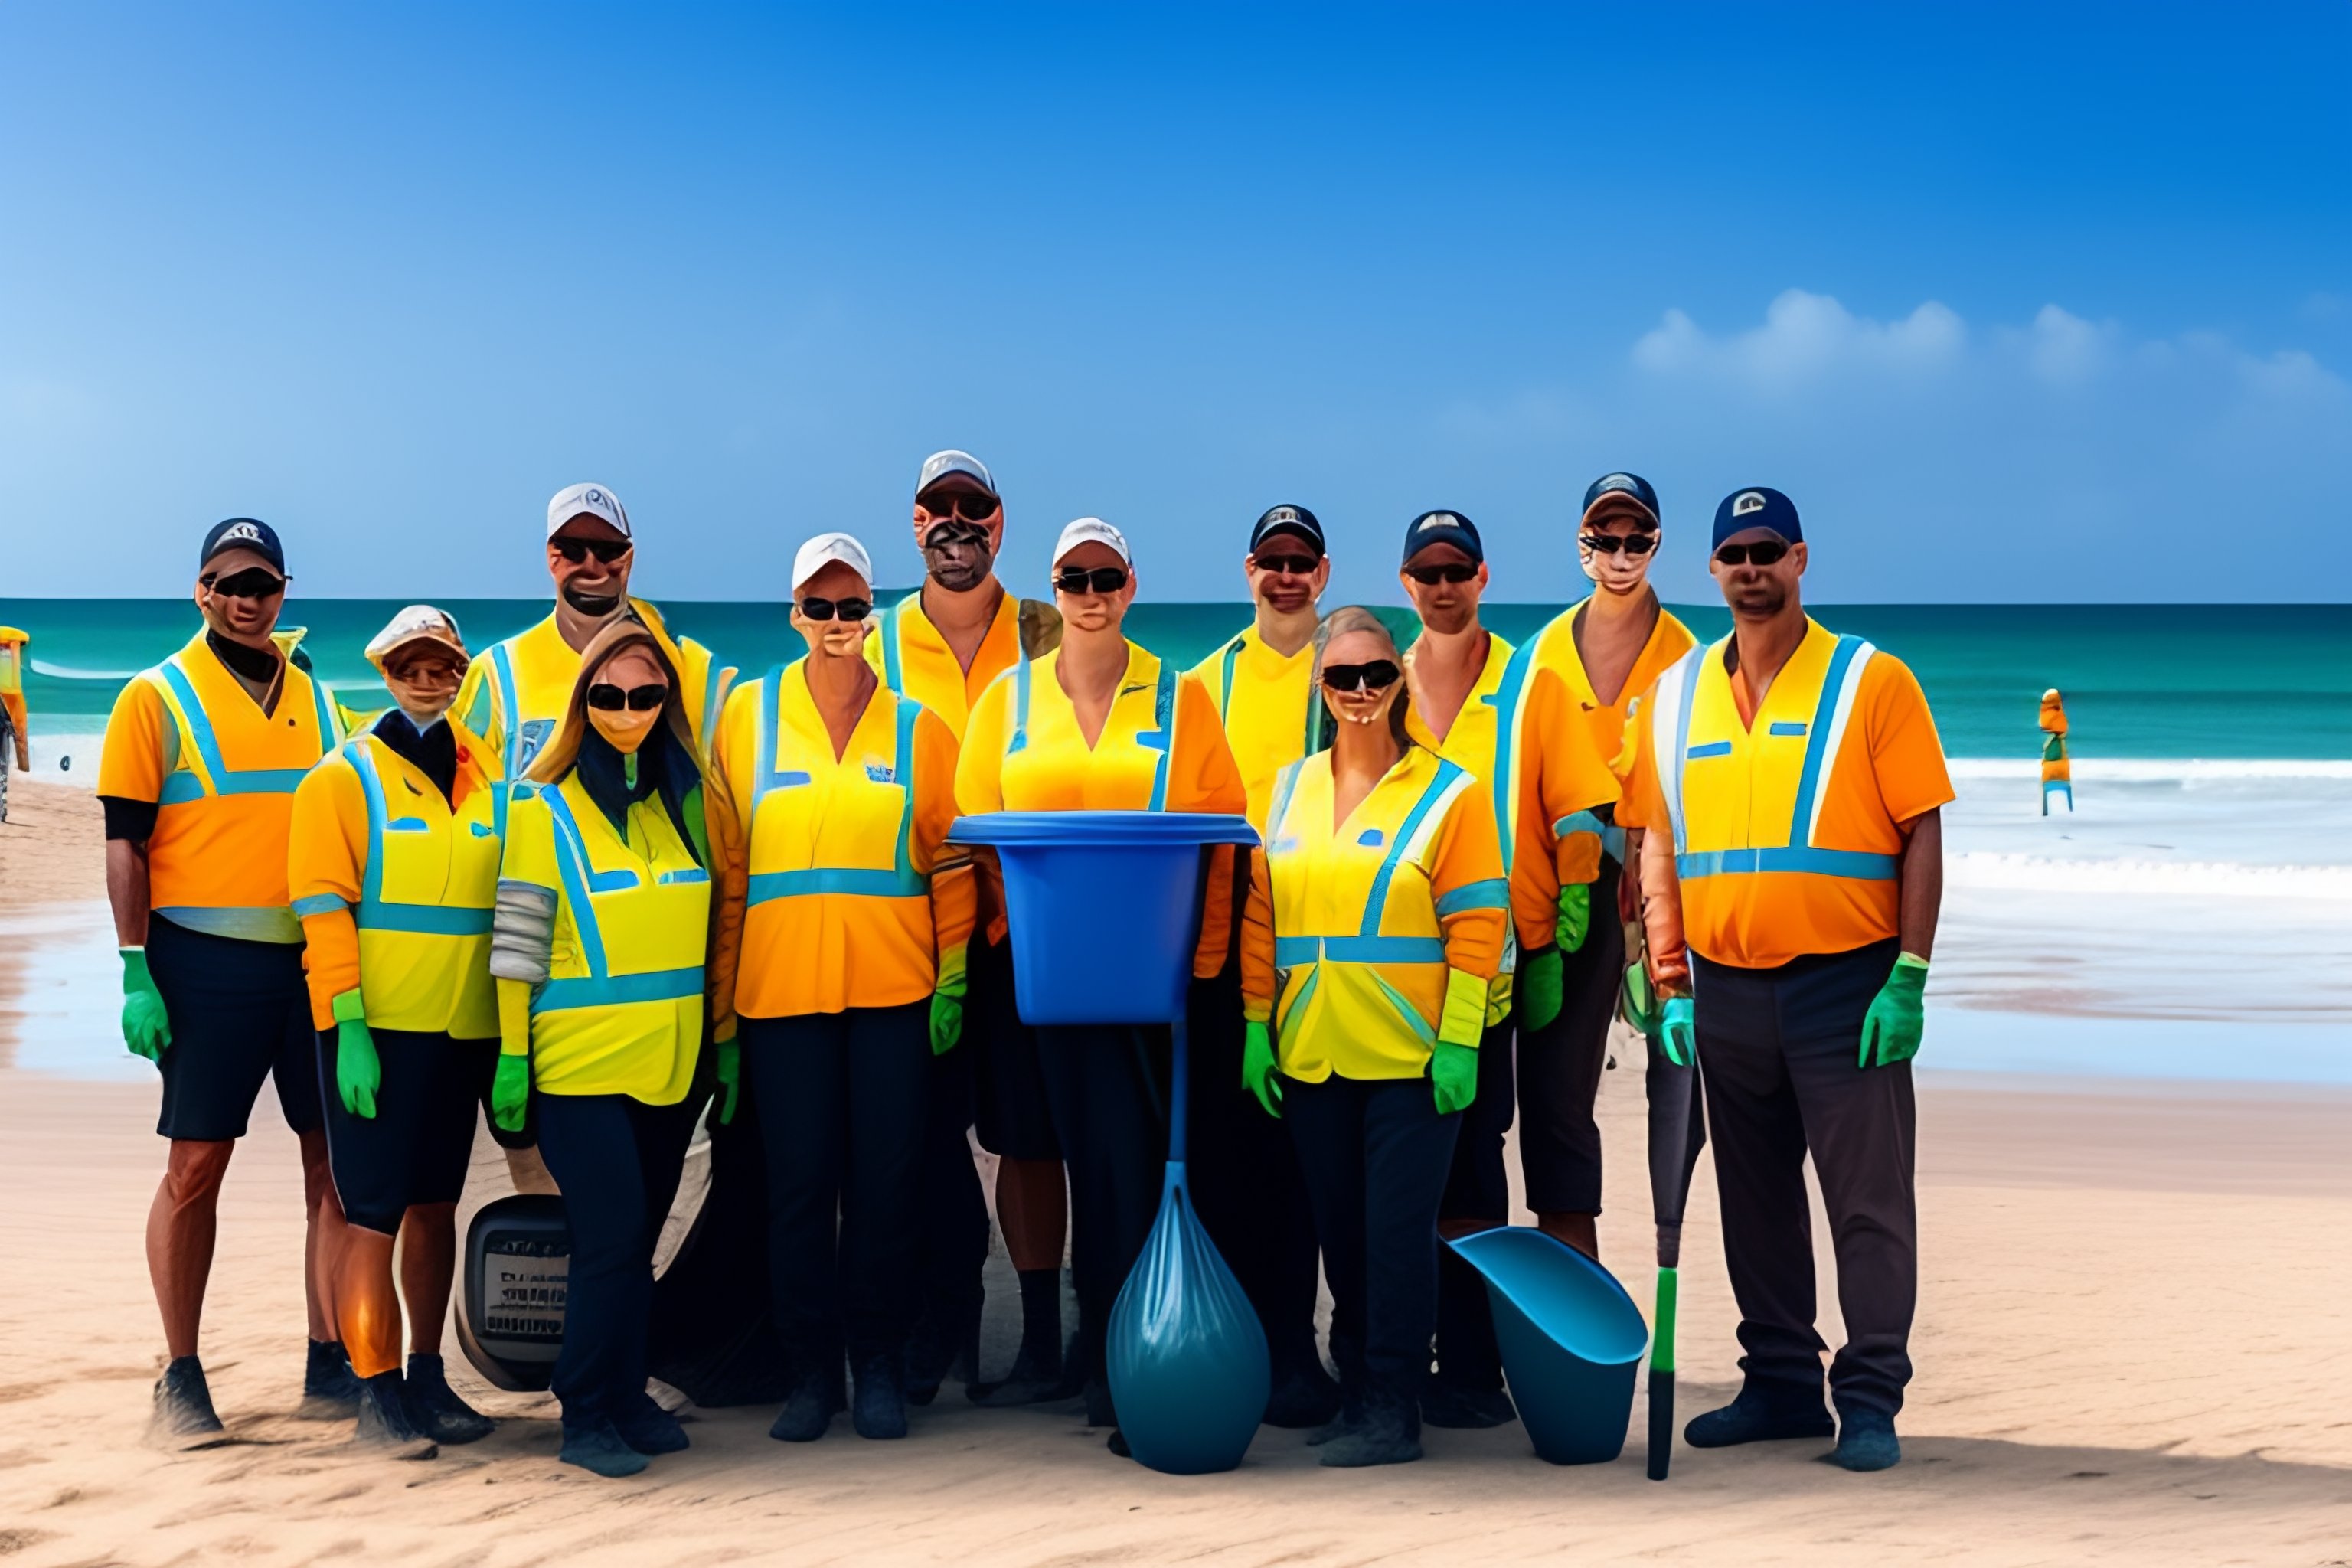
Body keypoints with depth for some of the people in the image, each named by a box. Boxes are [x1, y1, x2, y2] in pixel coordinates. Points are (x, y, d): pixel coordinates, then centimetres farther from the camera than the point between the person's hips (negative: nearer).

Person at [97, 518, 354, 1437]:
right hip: (206, 963, -4)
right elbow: (126, 845, -3)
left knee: (336, 1159, 3)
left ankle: (332, 1364, 11)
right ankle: (181, 1378, 9)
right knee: (196, 1168, -1)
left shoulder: (312, 699, 13)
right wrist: (136, 975, -11)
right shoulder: (158, 697, 0)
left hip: (316, 958, 4)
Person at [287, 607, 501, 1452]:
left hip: (464, 1028, 5)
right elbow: (323, 910, -8)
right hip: (376, 1031, -5)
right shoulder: (344, 778, -2)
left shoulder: (486, 778, 11)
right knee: (372, 1216, -5)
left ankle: (427, 1377, 22)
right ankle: (377, 1393, 0)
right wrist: (350, 1028, -16)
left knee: (436, 1206, 12)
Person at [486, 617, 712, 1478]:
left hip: (669, 1062, 5)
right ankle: (586, 1417, 1)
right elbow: (517, 941, -5)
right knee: (611, 1239, -9)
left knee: (639, 1238, 10)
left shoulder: (684, 799, 9)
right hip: (580, 1062, -4)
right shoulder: (545, 807, -4)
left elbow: (710, 922, 15)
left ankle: (626, 1398, 21)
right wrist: (510, 1057, -7)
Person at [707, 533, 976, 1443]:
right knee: (797, 1182, 2)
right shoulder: (748, 716, 6)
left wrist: (953, 981, -2)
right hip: (780, 988, 0)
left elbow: (952, 864, 7)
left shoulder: (916, 728, 6)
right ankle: (809, 1370, 13)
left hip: (893, 990, 0)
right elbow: (725, 866, 6)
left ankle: (880, 1368, 14)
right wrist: (721, 1004, 2)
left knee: (887, 1181, 2)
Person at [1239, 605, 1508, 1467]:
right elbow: (1259, 917, 13)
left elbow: (1476, 927, -6)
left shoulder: (1448, 792, -2)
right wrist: (1256, 1026, 6)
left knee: (1398, 1232, -4)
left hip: (1410, 1058, -5)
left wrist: (1458, 1042, -12)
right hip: (1309, 1056, 5)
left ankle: (1394, 1412, 3)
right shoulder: (1288, 790, 11)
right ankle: (1355, 1395, 22)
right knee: (1340, 1232, 11)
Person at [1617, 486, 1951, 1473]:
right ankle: (1780, 1383, 22)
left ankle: (1870, 1402, 3)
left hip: (1847, 983, -4)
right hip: (1726, 987, 4)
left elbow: (1921, 835, -5)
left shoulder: (1871, 681, -2)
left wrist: (1909, 978, -12)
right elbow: (1659, 849, 11)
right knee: (1754, 1198, 11)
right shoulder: (1675, 697, 9)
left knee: (1869, 1199, -2)